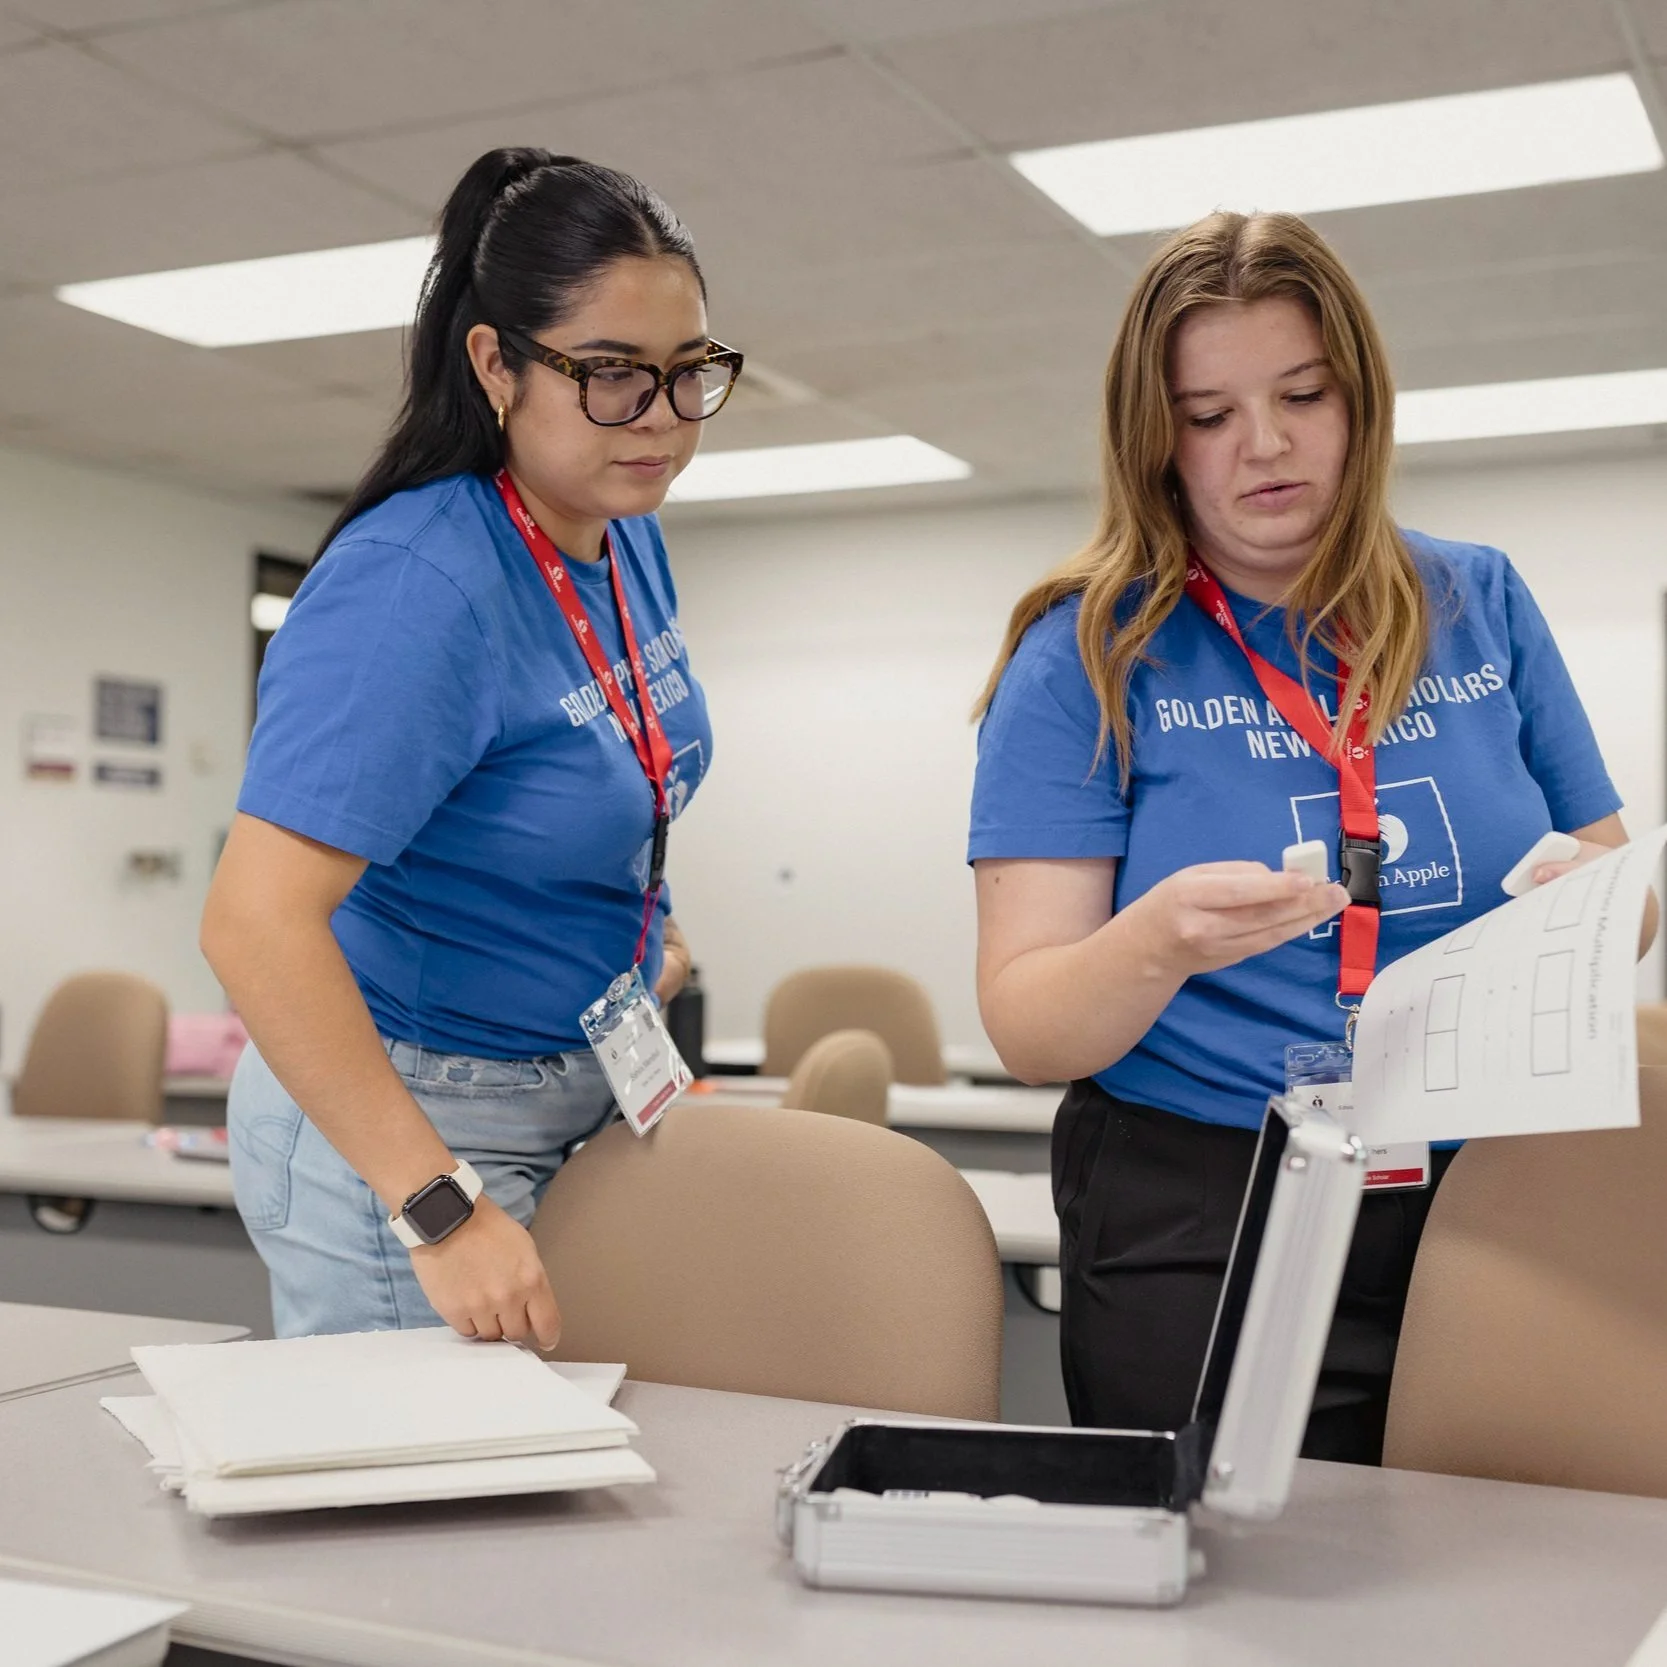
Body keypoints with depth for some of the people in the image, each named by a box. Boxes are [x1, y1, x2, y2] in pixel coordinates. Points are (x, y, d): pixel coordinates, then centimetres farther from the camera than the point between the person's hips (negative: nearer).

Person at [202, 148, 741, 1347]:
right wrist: (439, 1207, -34)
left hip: (578, 1101, 8)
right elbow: (254, 920, -33)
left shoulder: (630, 538, 1)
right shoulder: (419, 585, -25)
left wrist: (645, 926, 7)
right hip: (395, 1125, -8)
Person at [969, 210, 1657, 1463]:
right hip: (1200, 1238, -3)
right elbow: (1027, 1030, -10)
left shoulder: (1482, 606, 5)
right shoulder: (1089, 654, -5)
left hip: (1496, 1206, 4)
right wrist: (1158, 945, -31)